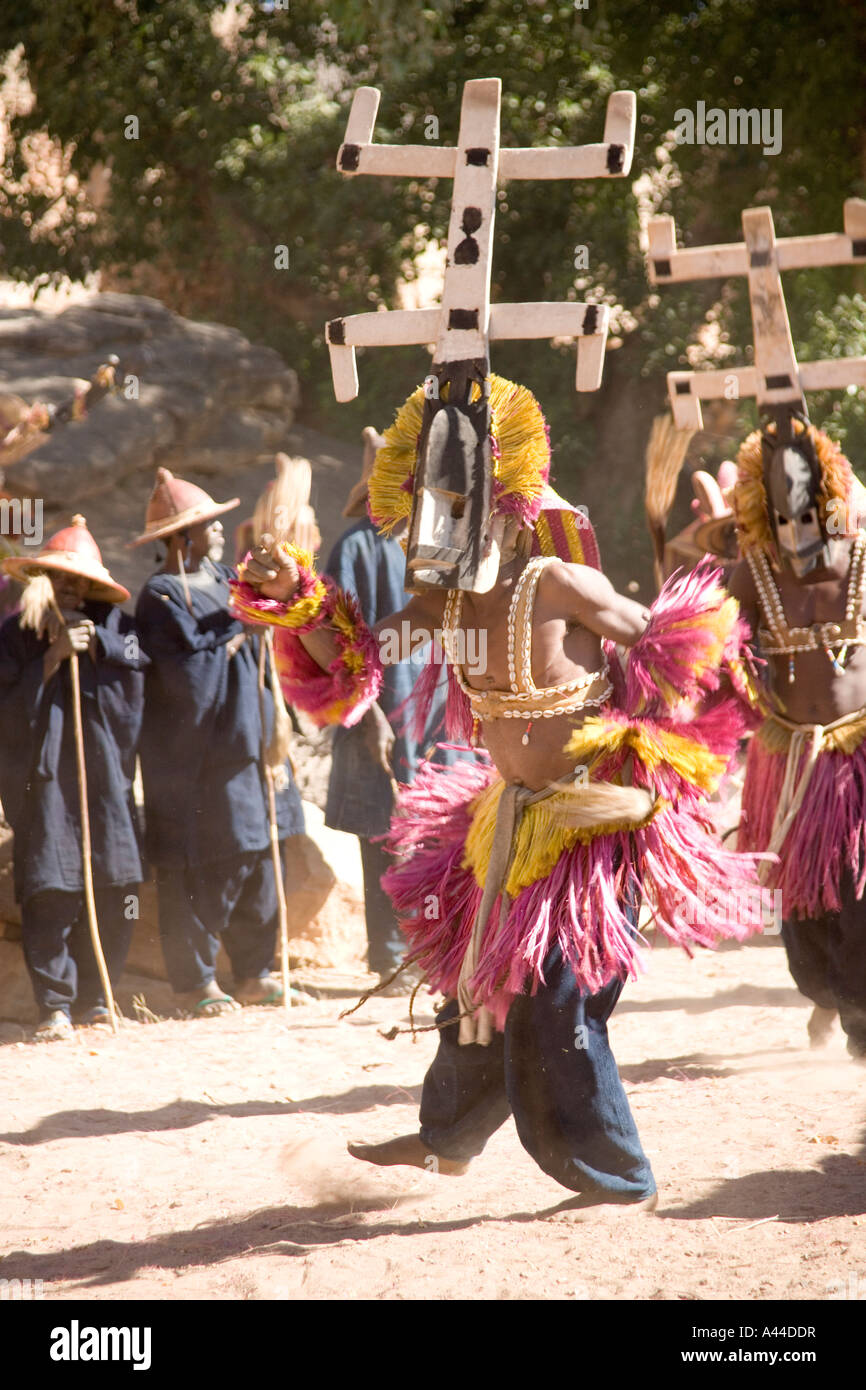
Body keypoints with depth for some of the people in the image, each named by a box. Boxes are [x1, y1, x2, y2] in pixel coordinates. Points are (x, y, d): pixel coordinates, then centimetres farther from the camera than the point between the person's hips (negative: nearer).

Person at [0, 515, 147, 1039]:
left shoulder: (113, 624, 12)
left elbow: (138, 671, -2)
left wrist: (95, 643, -11)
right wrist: (53, 656, -13)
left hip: (107, 778, 3)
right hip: (43, 778, -2)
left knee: (115, 890, 0)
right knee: (50, 896, -8)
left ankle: (93, 996, 13)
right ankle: (56, 1005, -2)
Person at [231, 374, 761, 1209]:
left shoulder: (554, 584, -20)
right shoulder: (445, 603, 0)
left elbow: (665, 646, -13)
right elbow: (350, 665, 3)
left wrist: (642, 756, -10)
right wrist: (294, 596, -10)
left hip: (590, 819, -8)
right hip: (508, 819, 8)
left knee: (552, 1002, -9)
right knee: (481, 978, 22)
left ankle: (619, 1181, 5)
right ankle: (448, 1139, 43)